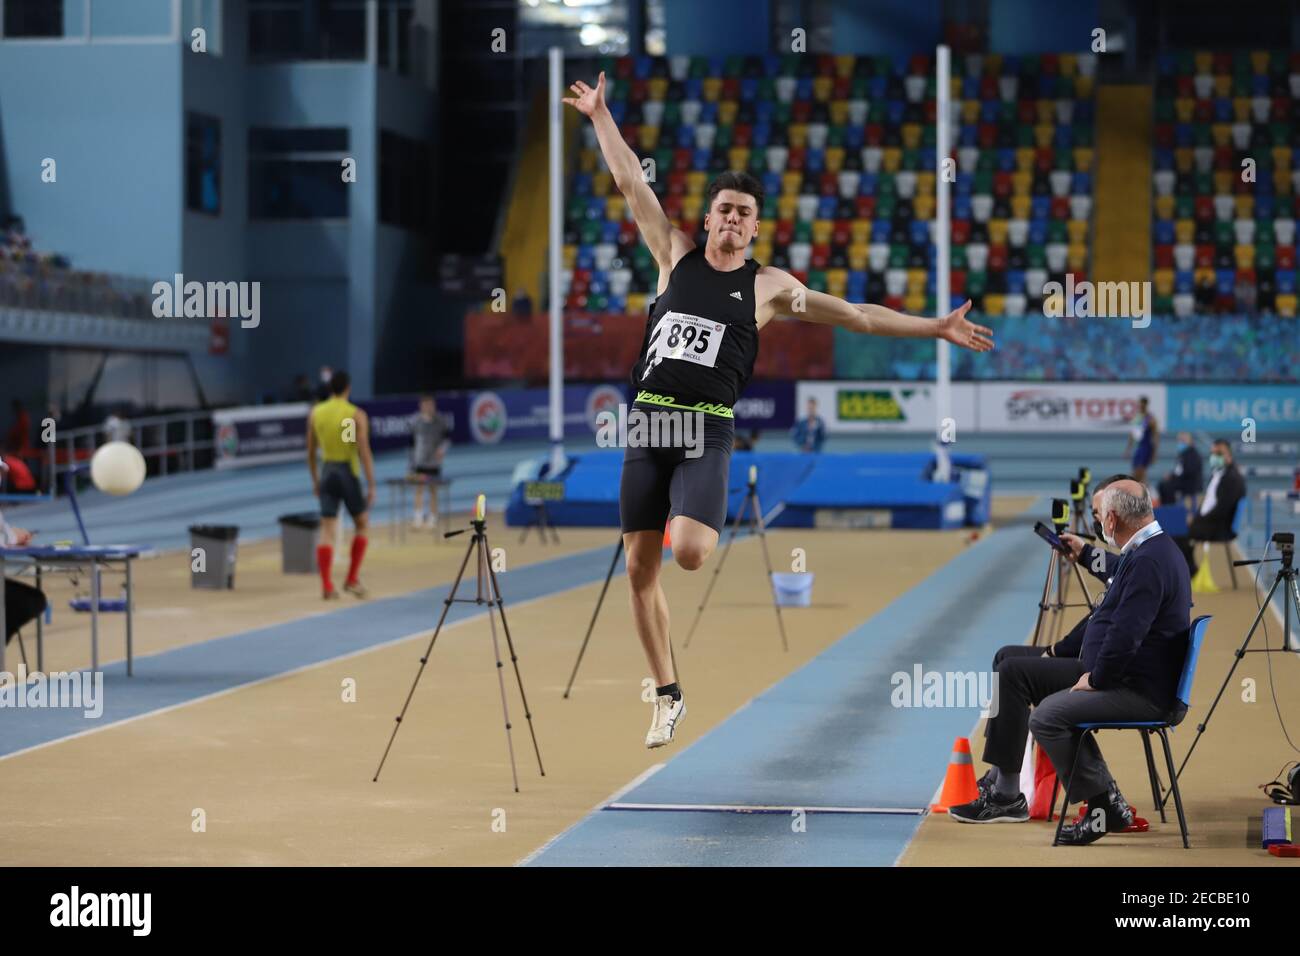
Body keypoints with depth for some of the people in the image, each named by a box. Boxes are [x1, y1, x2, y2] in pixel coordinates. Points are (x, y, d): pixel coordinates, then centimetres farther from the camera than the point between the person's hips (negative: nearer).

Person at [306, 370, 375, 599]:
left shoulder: (315, 413, 5)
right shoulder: (357, 415, -8)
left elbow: (310, 452, 10)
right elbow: (364, 453, -13)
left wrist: (315, 481, 21)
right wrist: (371, 486, -10)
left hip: (327, 471, 3)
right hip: (348, 472, -3)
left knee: (327, 529, 3)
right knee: (361, 524, 15)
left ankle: (326, 585, -5)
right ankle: (352, 579, 13)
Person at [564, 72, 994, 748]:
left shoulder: (768, 286, 7)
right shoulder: (675, 256, 10)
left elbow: (856, 316, 9)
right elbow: (631, 183, 12)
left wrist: (936, 329, 5)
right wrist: (599, 116, 13)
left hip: (707, 433, -2)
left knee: (689, 552, -26)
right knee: (640, 569, 3)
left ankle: (707, 528, 11)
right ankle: (668, 696, 16)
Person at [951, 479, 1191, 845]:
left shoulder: (1150, 561, -23)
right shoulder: (1144, 551, 12)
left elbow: (1126, 636, -28)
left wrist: (1095, 680, -16)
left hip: (1141, 691, -11)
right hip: (1109, 673, 11)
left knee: (1048, 716, -30)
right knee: (1014, 671, 11)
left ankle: (1107, 806, -11)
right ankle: (1005, 792, 11)